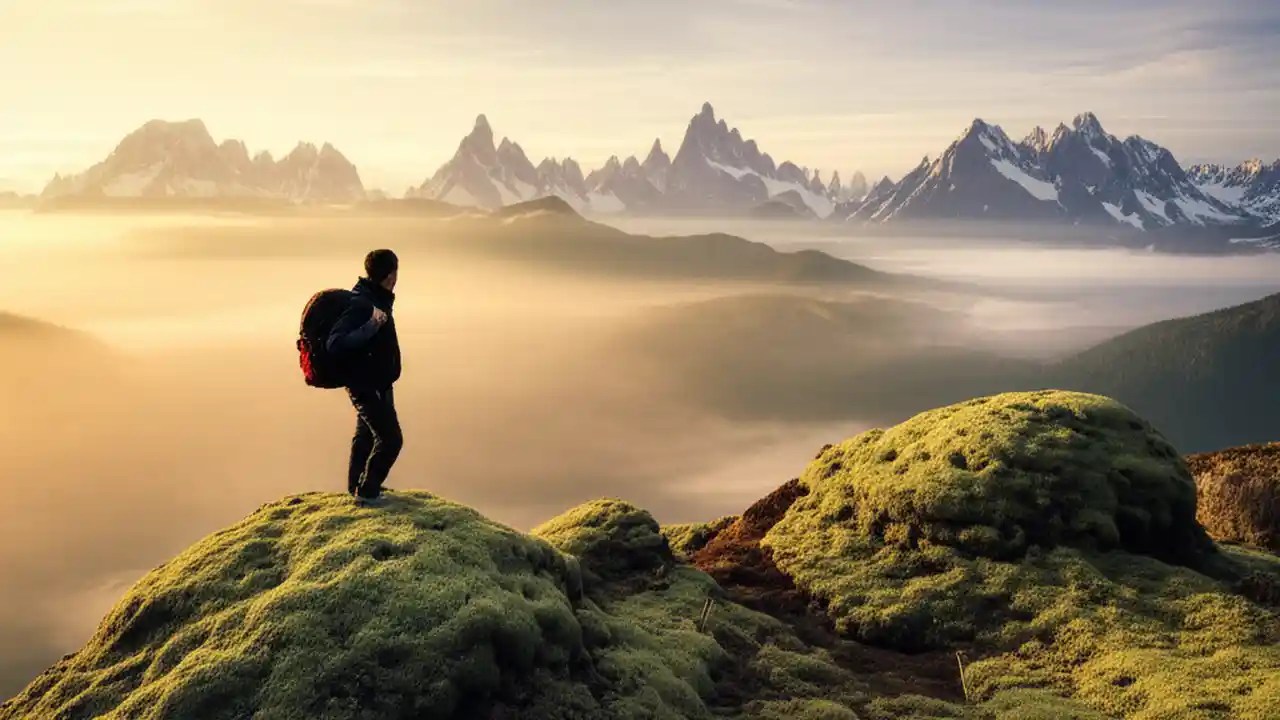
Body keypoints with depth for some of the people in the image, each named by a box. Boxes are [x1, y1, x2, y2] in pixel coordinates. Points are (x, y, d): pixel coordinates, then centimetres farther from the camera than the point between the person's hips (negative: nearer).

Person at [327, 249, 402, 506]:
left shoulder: (376, 299, 4)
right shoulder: (361, 304, -26)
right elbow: (335, 344, -34)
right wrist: (370, 328, -43)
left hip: (376, 383, 11)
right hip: (367, 385, -11)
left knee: (366, 435, 22)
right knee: (390, 439, -7)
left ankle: (357, 486, 36)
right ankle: (367, 492, 4)